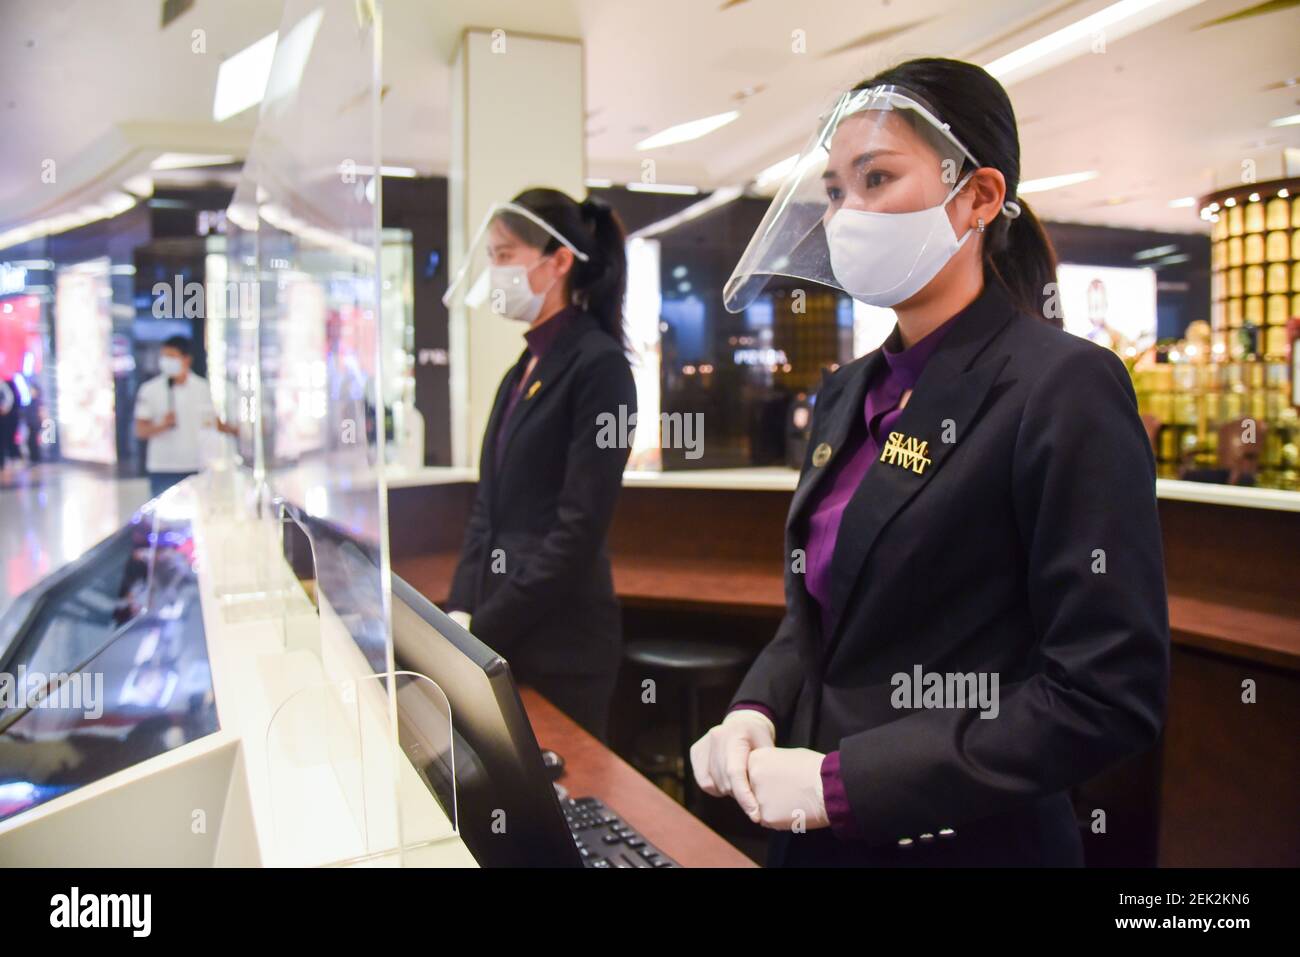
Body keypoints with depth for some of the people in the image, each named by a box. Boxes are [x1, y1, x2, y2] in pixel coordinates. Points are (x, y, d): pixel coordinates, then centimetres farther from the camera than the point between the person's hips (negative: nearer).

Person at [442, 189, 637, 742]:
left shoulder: (599, 364, -13)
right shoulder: (523, 370, 12)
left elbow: (579, 530, -18)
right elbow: (489, 507, 13)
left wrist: (481, 629, -16)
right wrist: (459, 612, 2)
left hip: (560, 644, -7)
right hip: (500, 640, 7)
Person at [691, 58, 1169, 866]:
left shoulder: (1066, 388, -17)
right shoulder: (851, 394, 5)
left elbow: (1110, 695, -21)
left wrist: (841, 782, -22)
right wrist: (754, 713, -7)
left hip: (964, 840, -6)